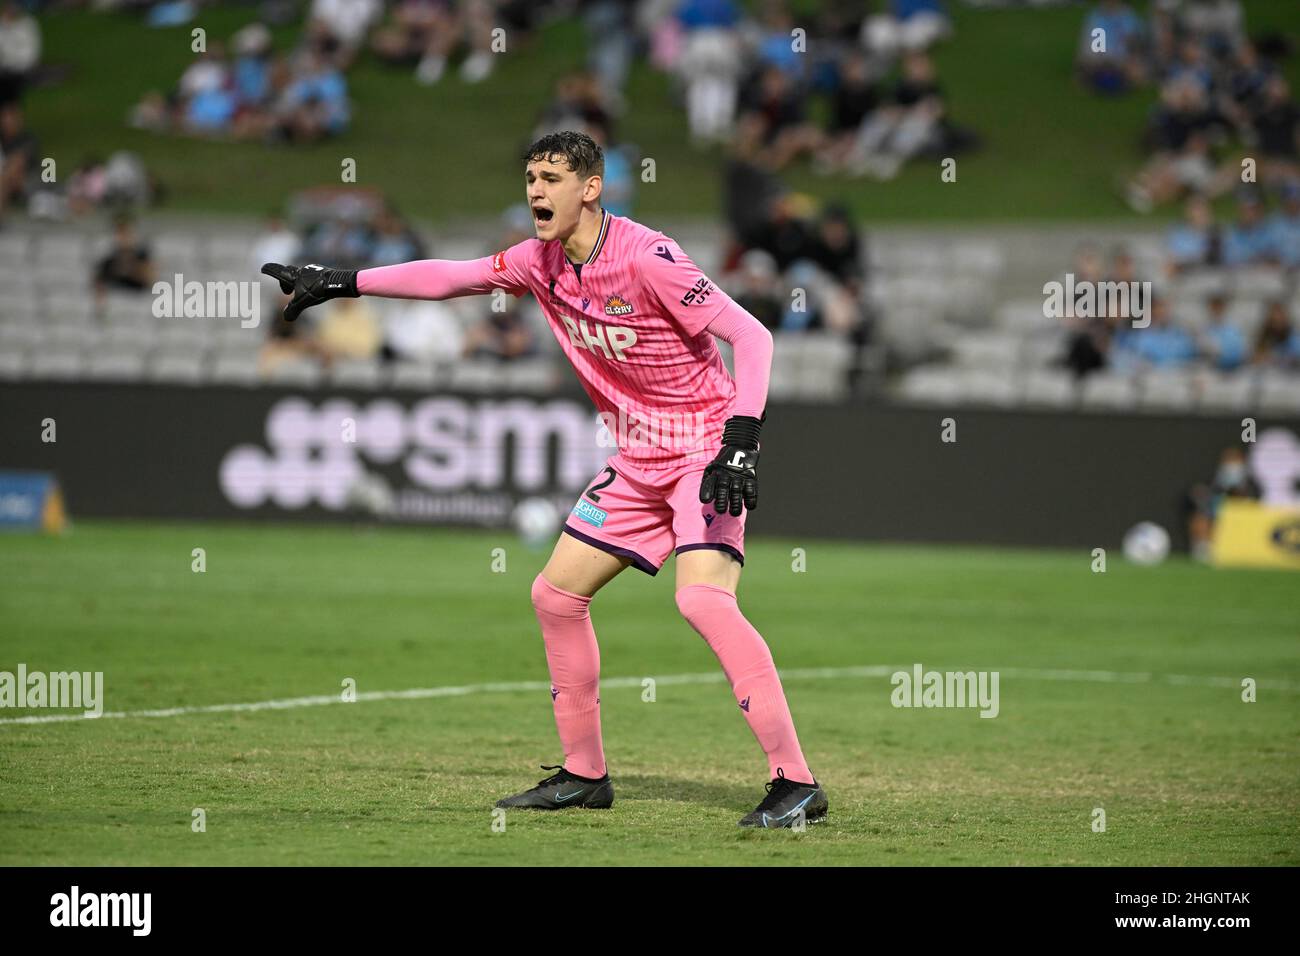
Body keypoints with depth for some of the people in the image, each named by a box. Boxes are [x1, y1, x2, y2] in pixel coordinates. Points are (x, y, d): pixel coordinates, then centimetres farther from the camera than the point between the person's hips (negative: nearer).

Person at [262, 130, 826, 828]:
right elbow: (448, 277, 16)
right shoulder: (540, 262, 2)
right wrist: (339, 283, 15)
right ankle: (584, 775, 21)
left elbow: (751, 336, -22)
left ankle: (796, 783, -26)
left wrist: (742, 440, -31)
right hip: (638, 461, 9)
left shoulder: (645, 257, -21)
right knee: (556, 592, 8)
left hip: (705, 452, -9)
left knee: (703, 597, -27)